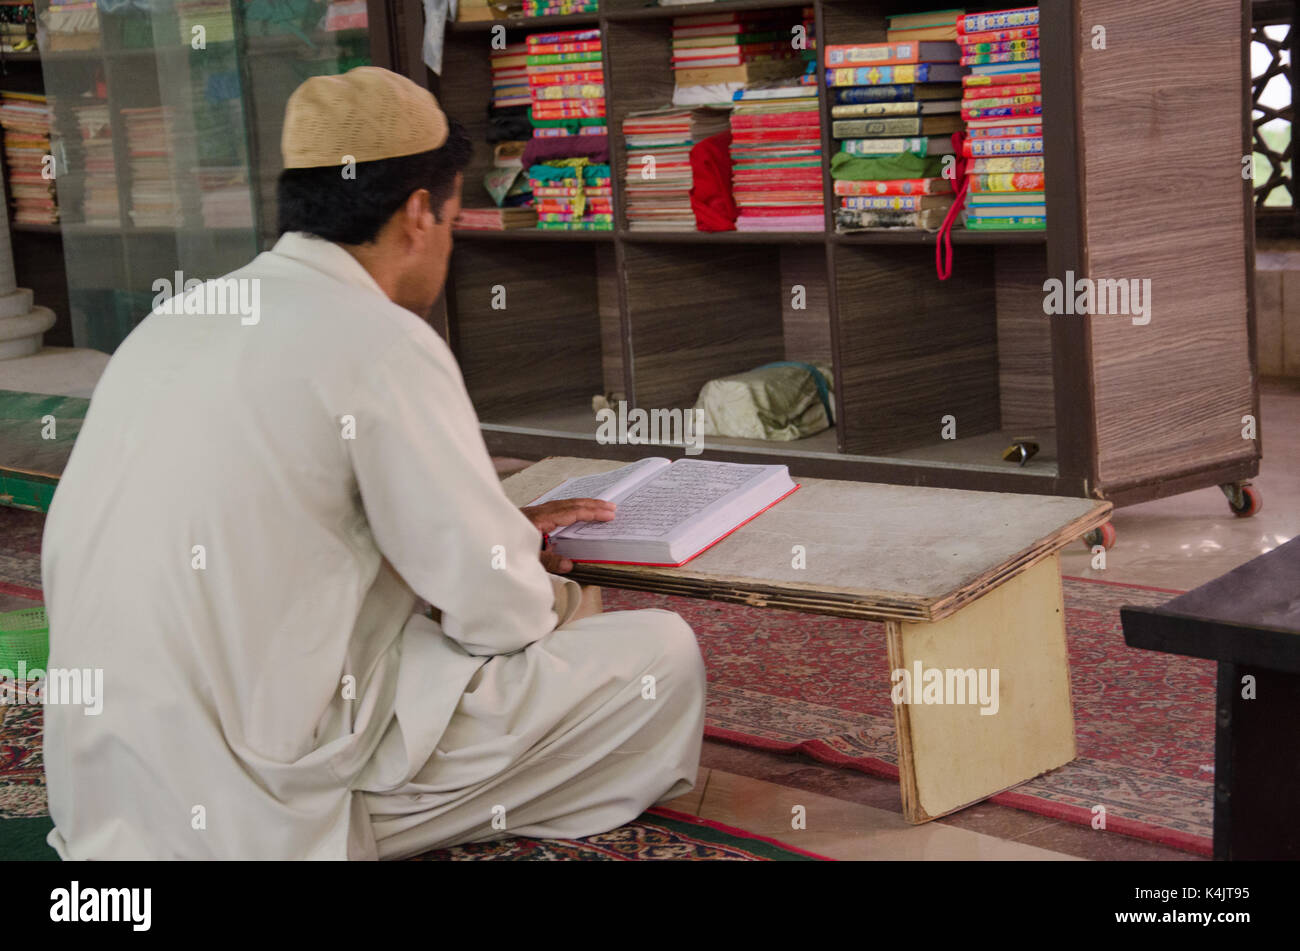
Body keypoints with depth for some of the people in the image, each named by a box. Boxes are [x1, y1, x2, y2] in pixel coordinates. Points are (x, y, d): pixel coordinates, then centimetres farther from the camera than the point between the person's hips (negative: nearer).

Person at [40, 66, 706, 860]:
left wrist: (508, 531, 25)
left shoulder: (177, 320, 10)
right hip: (261, 810, -9)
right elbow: (498, 610, -12)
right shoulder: (383, 346, -15)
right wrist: (560, 597, 12)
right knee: (663, 655, -1)